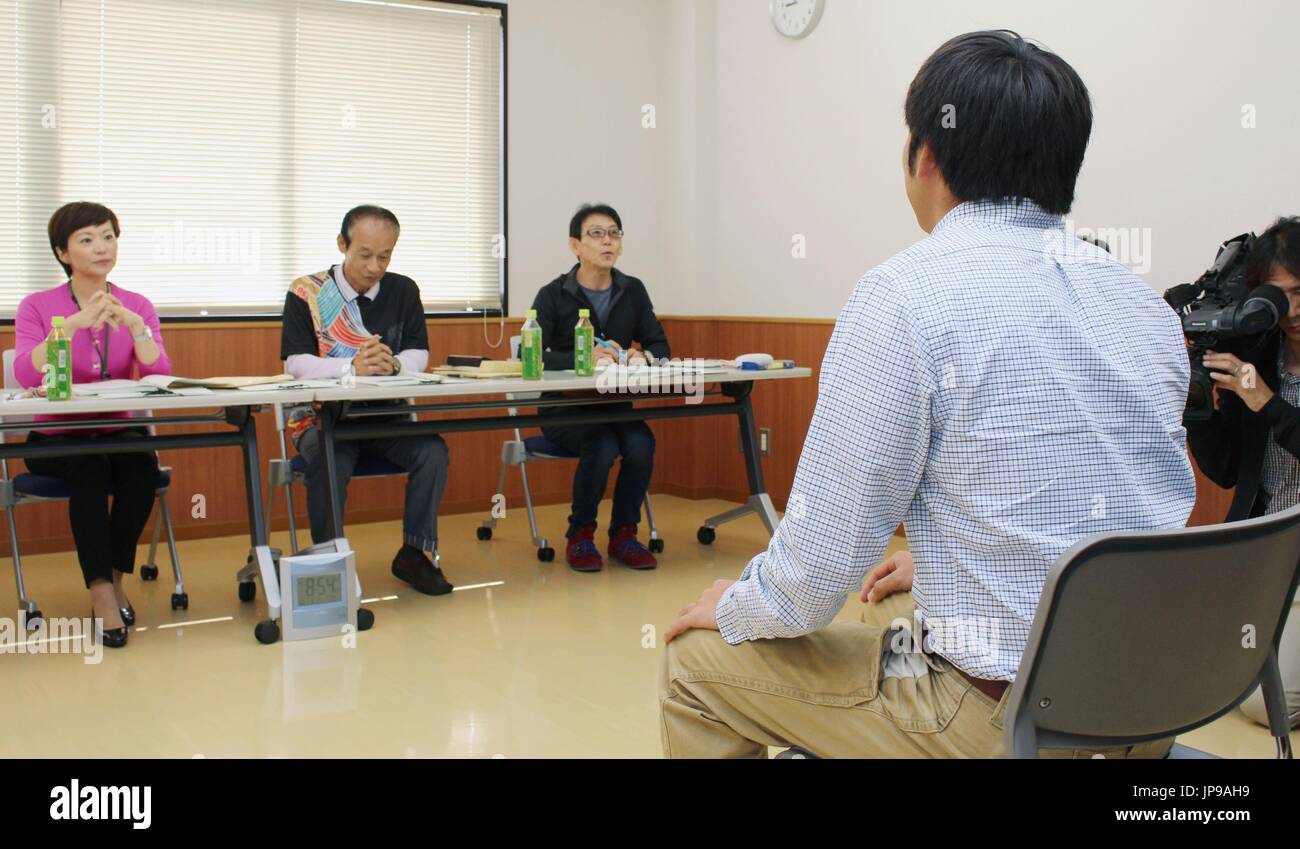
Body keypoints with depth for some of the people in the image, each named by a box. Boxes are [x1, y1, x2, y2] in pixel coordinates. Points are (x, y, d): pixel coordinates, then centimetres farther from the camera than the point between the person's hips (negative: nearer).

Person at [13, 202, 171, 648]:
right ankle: (102, 593, -28)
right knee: (90, 468, -33)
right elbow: (26, 375, -20)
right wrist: (75, 323, -30)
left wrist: (133, 324, -27)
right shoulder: (37, 306, -2)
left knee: (142, 465, -30)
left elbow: (160, 375, -12)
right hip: (57, 439, -2)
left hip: (119, 432, 2)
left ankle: (115, 578, -11)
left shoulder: (137, 306, 4)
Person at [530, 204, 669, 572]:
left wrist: (642, 355, -18)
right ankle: (580, 535, -8)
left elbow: (660, 345, 7)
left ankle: (623, 534, -6)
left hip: (614, 404, 4)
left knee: (641, 442, -27)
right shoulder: (553, 295, -6)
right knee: (602, 446, -31)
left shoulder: (633, 291, 7)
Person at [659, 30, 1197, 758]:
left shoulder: (906, 295, -15)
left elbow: (820, 567, -14)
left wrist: (736, 608, 6)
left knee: (698, 661, 10)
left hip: (1003, 717, -7)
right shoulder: (1146, 303, 6)